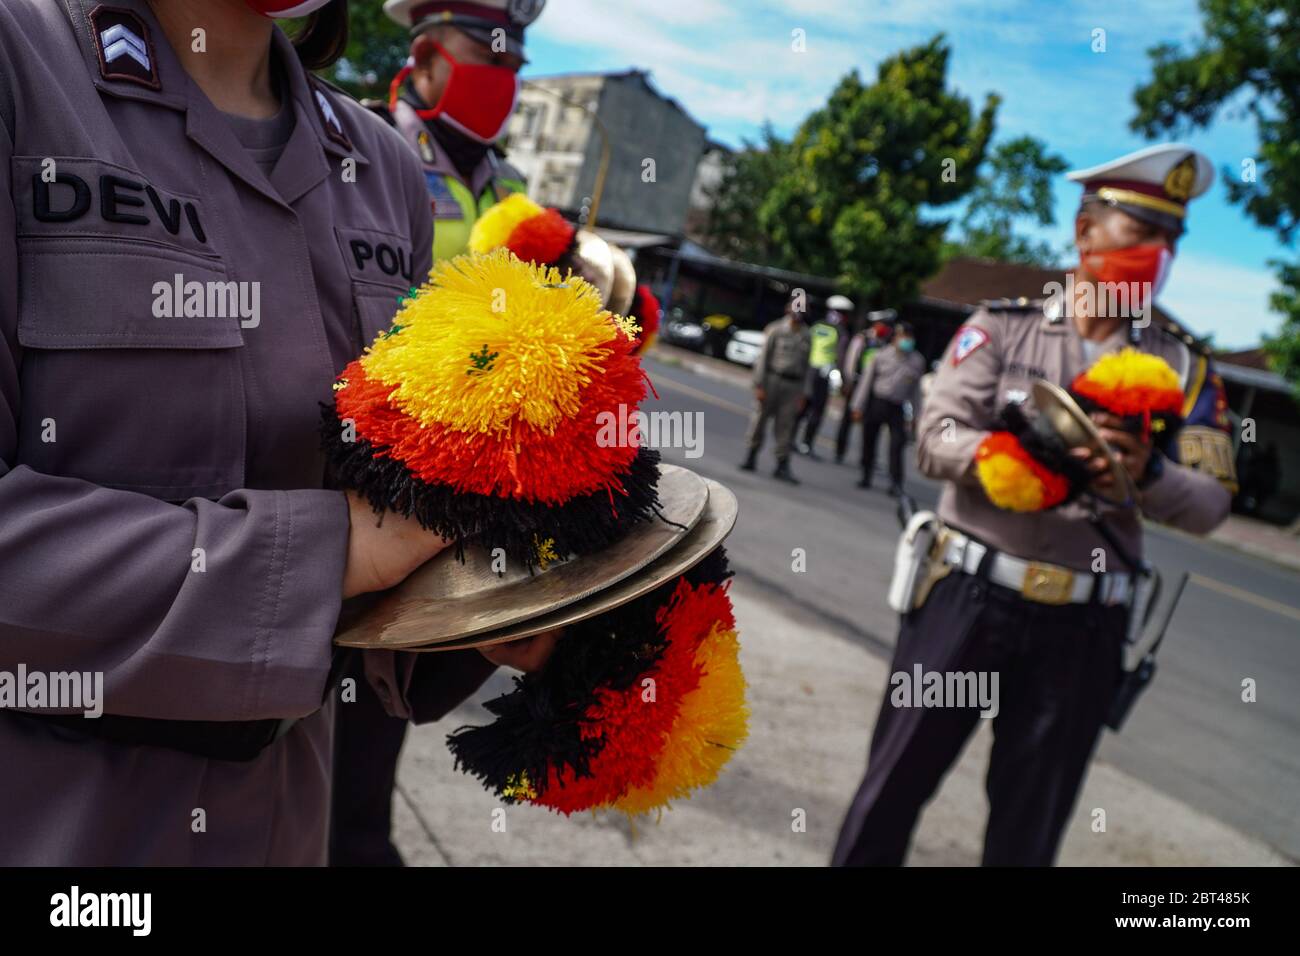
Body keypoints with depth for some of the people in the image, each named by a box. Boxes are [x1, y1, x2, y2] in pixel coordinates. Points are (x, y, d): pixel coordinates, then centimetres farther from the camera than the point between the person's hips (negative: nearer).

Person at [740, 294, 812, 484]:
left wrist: (801, 393, 9)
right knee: (760, 419, 3)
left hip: (792, 384, 3)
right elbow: (763, 357, -4)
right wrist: (759, 385, -10)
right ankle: (751, 458, 16)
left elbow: (805, 365, 13)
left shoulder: (806, 336, 10)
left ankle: (782, 467, 0)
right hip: (772, 380, -3)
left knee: (785, 426, -1)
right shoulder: (775, 329, -2)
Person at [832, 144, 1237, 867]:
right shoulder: (1003, 326, 0)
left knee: (1030, 828, 14)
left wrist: (1147, 473, -22)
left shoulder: (1183, 365, 5)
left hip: (1084, 625, 2)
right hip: (973, 591, -1)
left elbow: (1211, 503, -2)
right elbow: (937, 439, -9)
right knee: (897, 780, 9)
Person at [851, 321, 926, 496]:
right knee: (868, 442, 7)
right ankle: (866, 476, 23)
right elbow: (867, 380, 3)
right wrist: (858, 407, 0)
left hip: (897, 409, 0)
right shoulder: (882, 355, 0)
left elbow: (916, 390, 11)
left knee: (897, 444, -13)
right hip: (876, 403, 0)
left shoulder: (917, 361, 4)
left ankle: (896, 484, -10)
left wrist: (915, 416, 8)